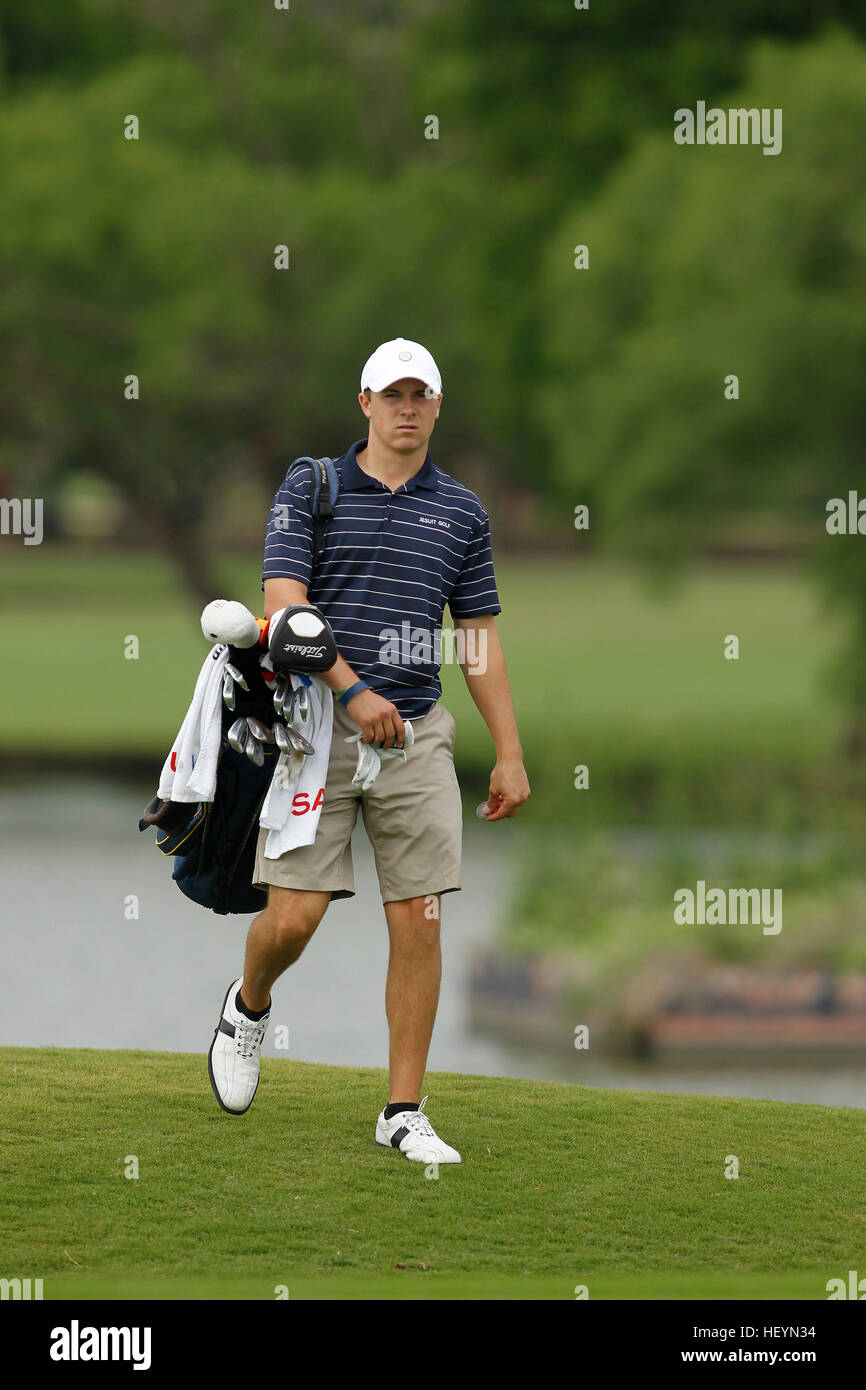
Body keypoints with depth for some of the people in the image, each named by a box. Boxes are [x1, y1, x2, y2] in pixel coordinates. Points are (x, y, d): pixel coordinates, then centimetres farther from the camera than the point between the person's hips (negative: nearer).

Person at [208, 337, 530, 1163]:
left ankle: (404, 1112, 4)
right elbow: (283, 608, -9)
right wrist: (353, 693, -20)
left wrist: (510, 753, 8)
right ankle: (248, 1006, 27)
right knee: (294, 916, -7)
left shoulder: (460, 512, 11)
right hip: (316, 724, -2)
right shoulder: (308, 491, 1)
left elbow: (481, 639, 14)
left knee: (418, 923, -3)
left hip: (415, 733, 3)